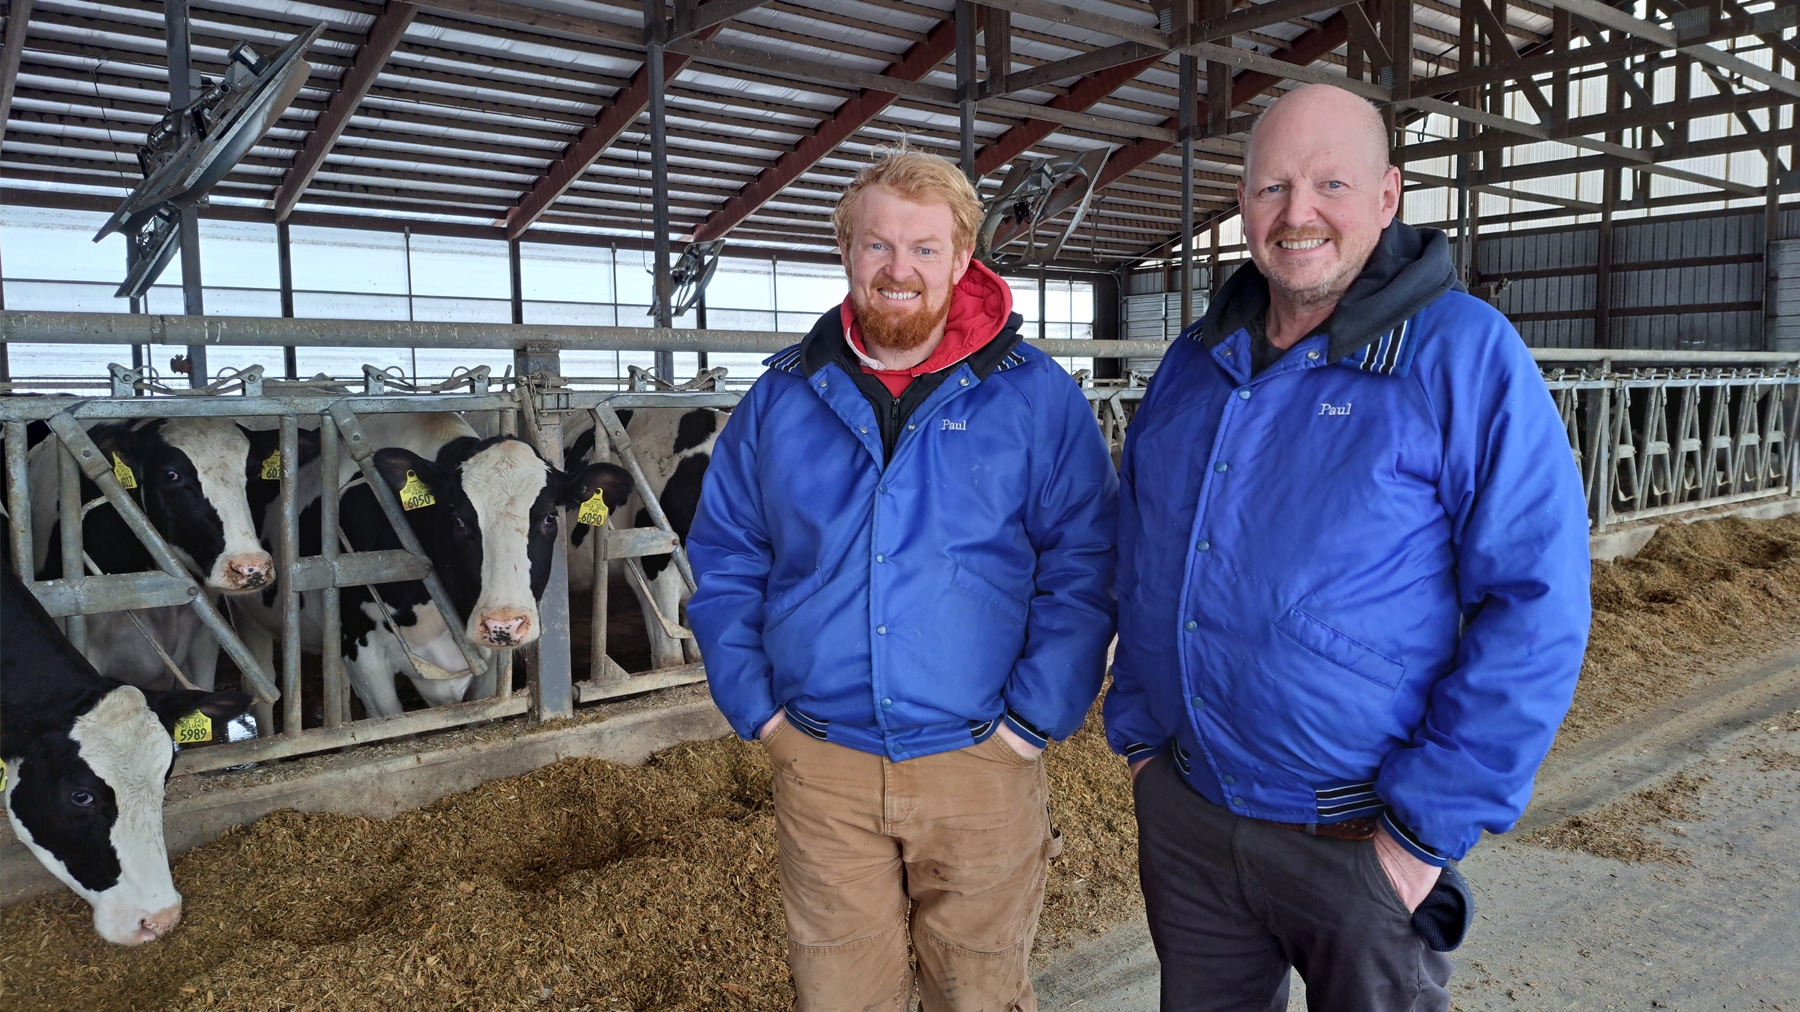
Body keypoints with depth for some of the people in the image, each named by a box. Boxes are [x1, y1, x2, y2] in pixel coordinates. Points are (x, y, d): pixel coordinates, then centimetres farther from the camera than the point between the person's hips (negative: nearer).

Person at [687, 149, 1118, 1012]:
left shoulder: (1035, 395, -3)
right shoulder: (780, 399, 4)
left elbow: (1083, 564, -4)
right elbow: (723, 560, 9)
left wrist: (1033, 719, -10)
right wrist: (754, 705, 0)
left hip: (980, 764, -1)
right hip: (819, 768, 2)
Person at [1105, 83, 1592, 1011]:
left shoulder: (1466, 354, -13)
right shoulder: (1194, 361, 5)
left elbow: (1535, 605, -16)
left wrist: (1432, 828, -17)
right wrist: (1136, 729, 8)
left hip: (1355, 840, -5)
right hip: (1181, 811, 5)